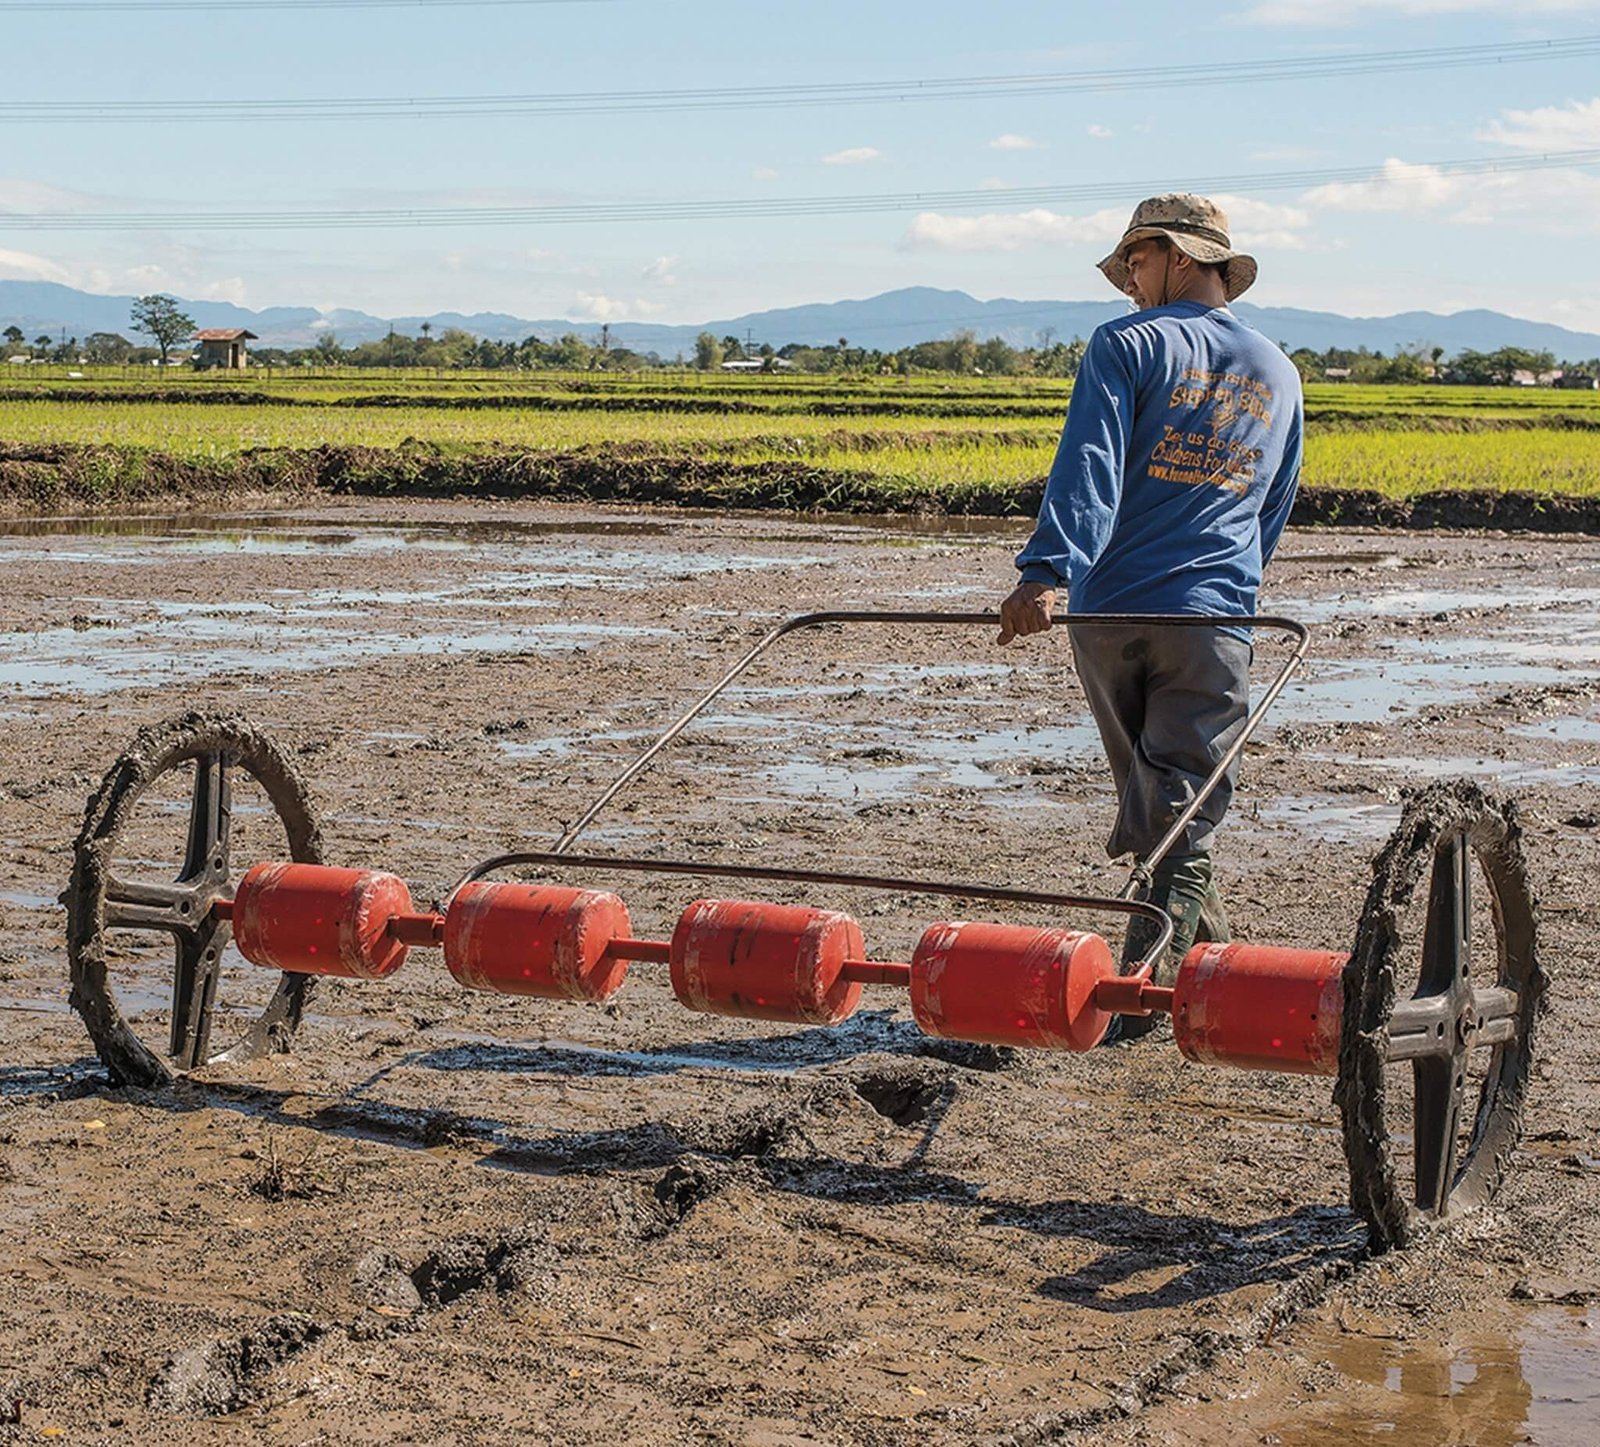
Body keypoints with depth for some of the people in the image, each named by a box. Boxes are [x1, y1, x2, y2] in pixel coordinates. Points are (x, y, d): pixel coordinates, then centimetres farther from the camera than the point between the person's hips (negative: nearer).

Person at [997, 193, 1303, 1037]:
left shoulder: (1127, 346, 0)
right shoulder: (1279, 374, 16)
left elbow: (1089, 466, -16)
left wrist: (1047, 572, -26)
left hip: (1109, 612, -1)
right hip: (1211, 619, 2)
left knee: (1147, 795, 15)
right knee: (1181, 808, -1)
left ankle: (1209, 953, 26)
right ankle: (1151, 979, -15)